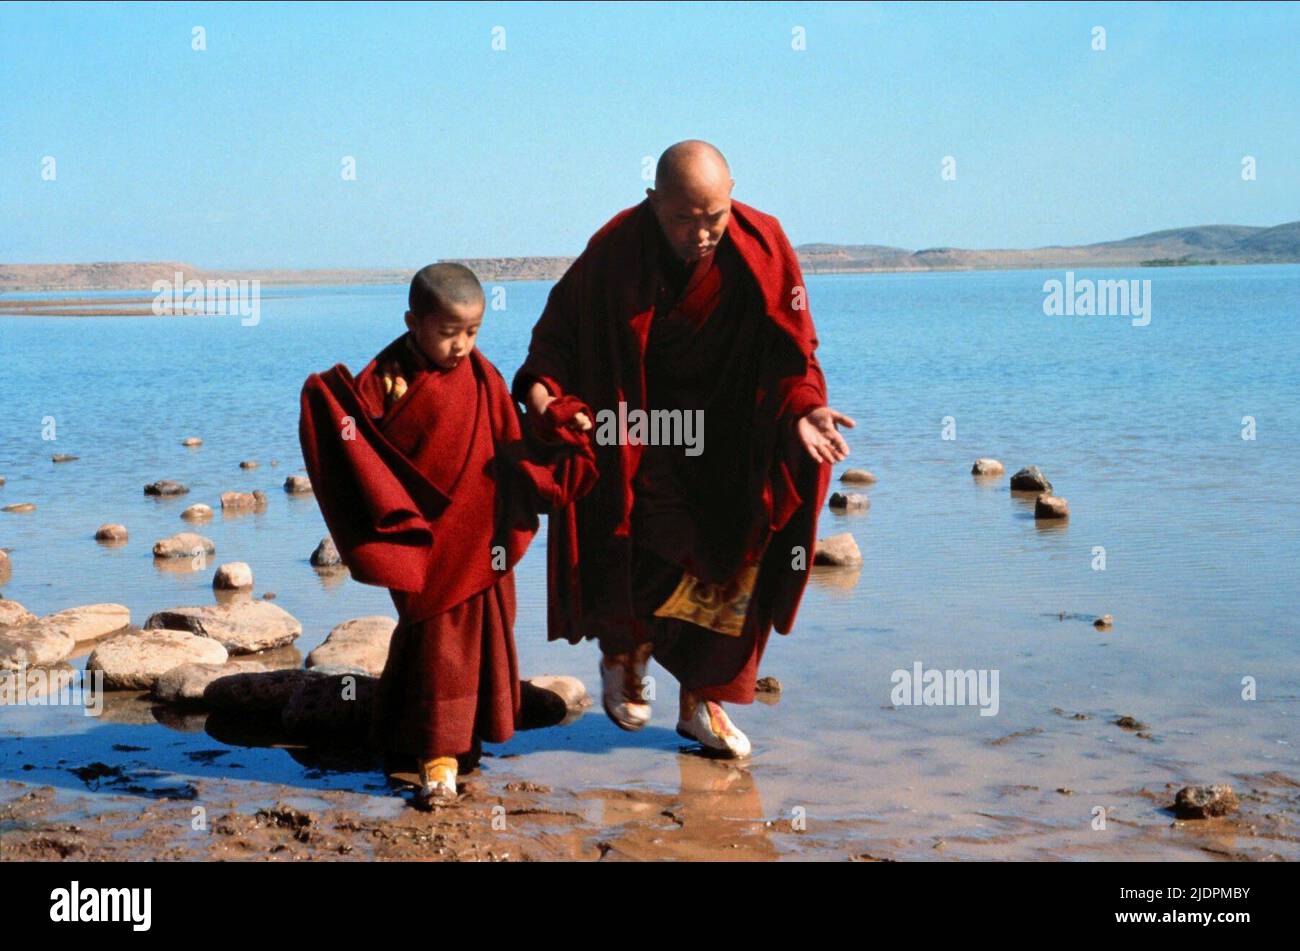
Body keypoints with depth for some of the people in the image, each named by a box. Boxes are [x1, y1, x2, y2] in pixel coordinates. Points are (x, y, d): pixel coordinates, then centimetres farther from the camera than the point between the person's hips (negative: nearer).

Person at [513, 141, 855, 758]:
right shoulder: (616, 251, -16)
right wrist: (541, 385, -28)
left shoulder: (761, 246, -12)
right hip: (641, 437, -2)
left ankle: (702, 701, 22)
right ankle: (623, 653, 21)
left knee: (730, 568, 3)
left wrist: (802, 407, -24)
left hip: (729, 440, 2)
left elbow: (790, 348, -7)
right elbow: (561, 327, -9)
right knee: (660, 557, -12)